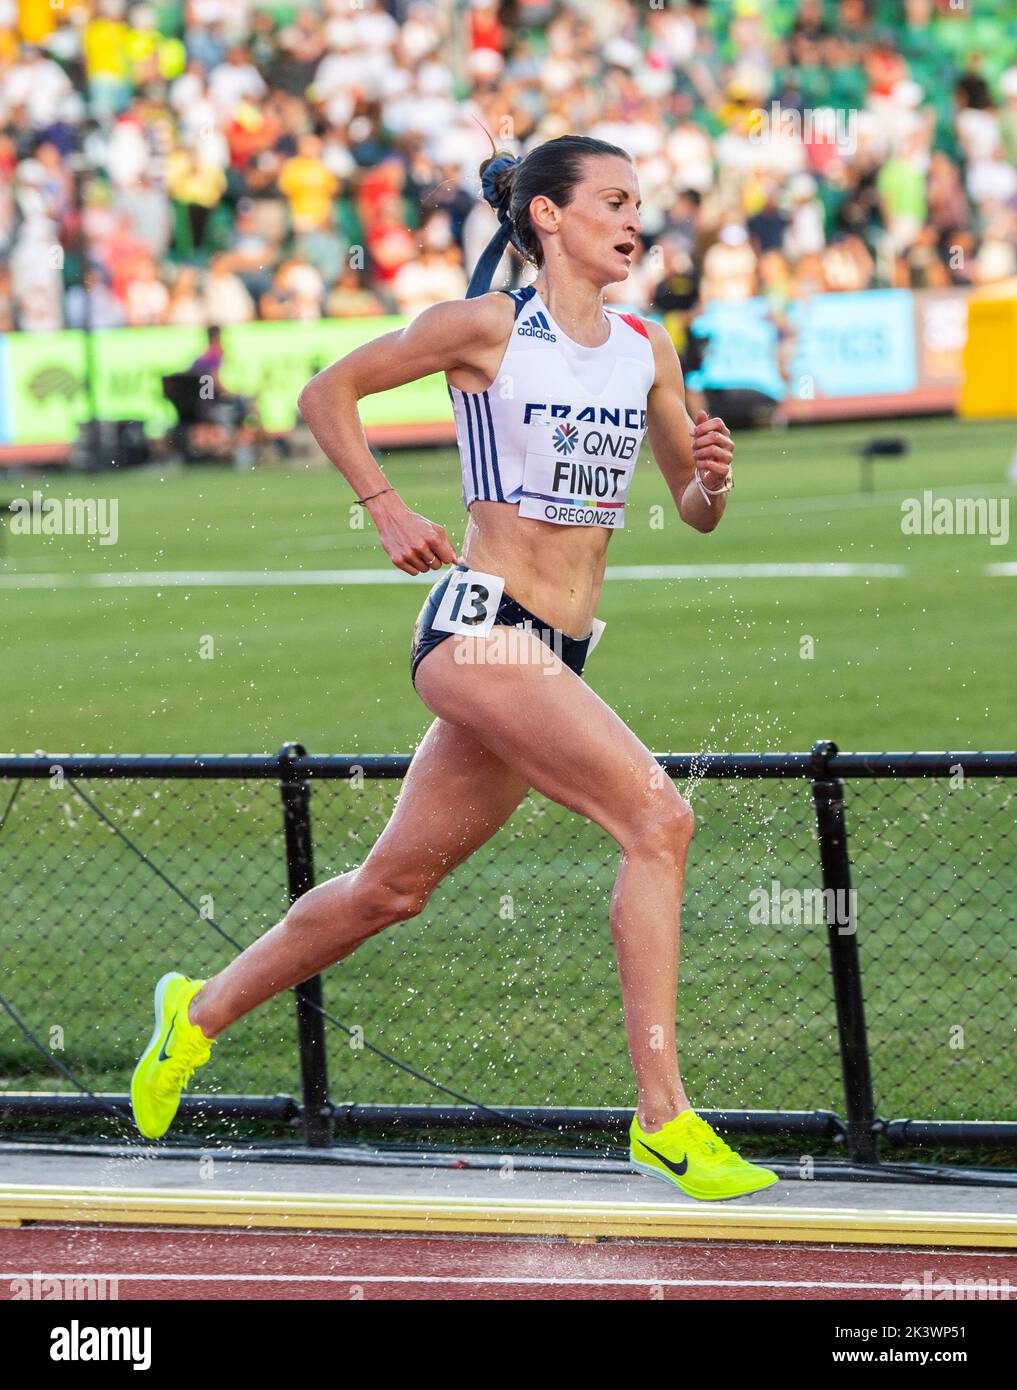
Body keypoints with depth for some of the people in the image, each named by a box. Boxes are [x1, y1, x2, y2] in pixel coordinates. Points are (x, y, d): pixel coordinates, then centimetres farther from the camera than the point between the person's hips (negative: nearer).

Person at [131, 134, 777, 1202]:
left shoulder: (647, 349, 11)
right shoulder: (489, 326, -5)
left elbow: (696, 512, 17)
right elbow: (326, 395, 3)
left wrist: (710, 476, -4)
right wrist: (389, 511, -5)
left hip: (555, 652, 7)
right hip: (481, 623, -7)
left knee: (393, 885, 15)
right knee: (656, 818, -21)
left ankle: (199, 1012, 34)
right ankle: (662, 1116, -22)